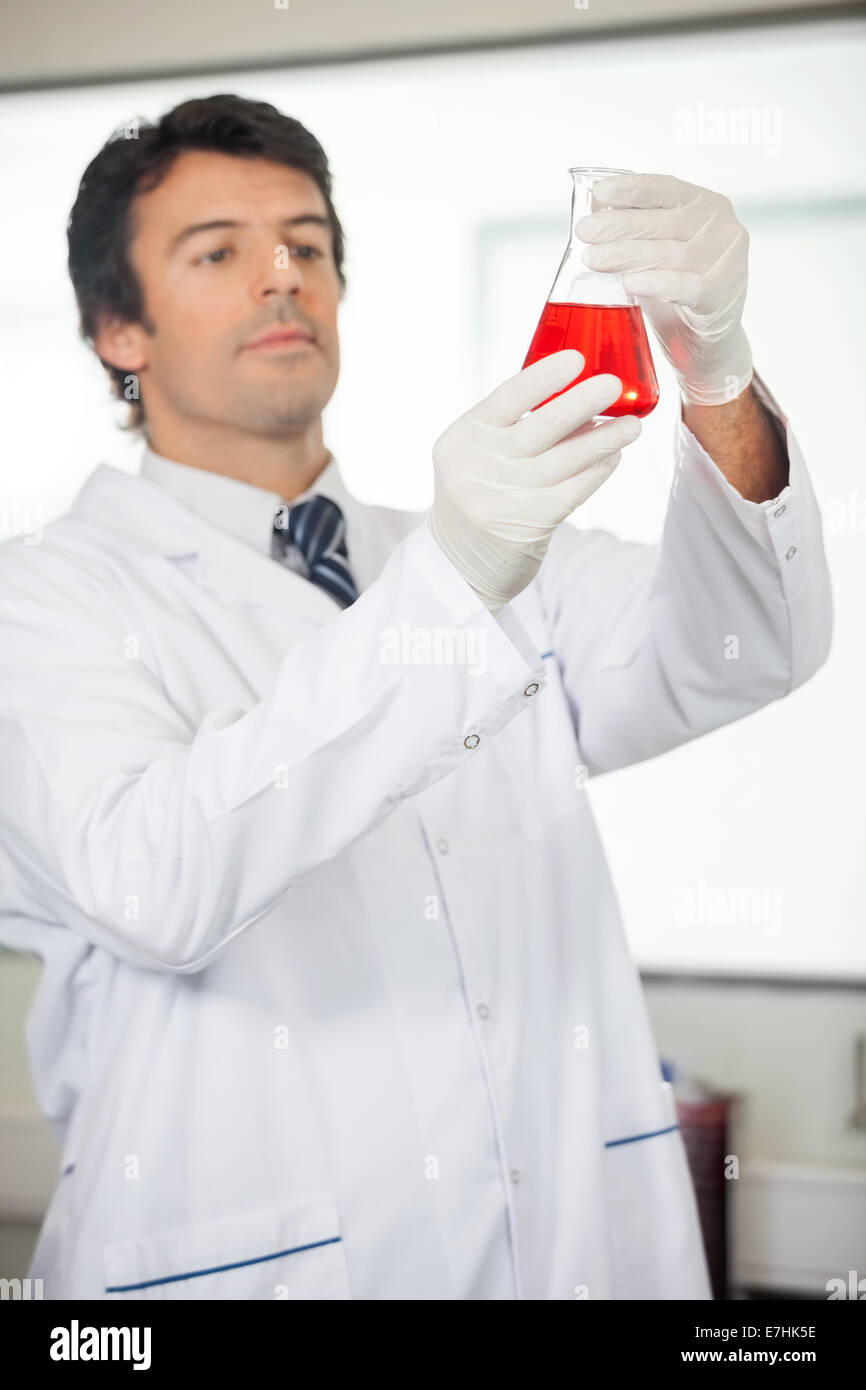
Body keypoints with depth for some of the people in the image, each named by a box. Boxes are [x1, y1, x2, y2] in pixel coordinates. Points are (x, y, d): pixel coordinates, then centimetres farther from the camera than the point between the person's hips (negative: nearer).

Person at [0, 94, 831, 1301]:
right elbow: (152, 886, -24)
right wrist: (451, 584, -33)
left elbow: (742, 655, -7)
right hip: (245, 1263, -4)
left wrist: (717, 376, -25)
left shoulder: (498, 554, 10)